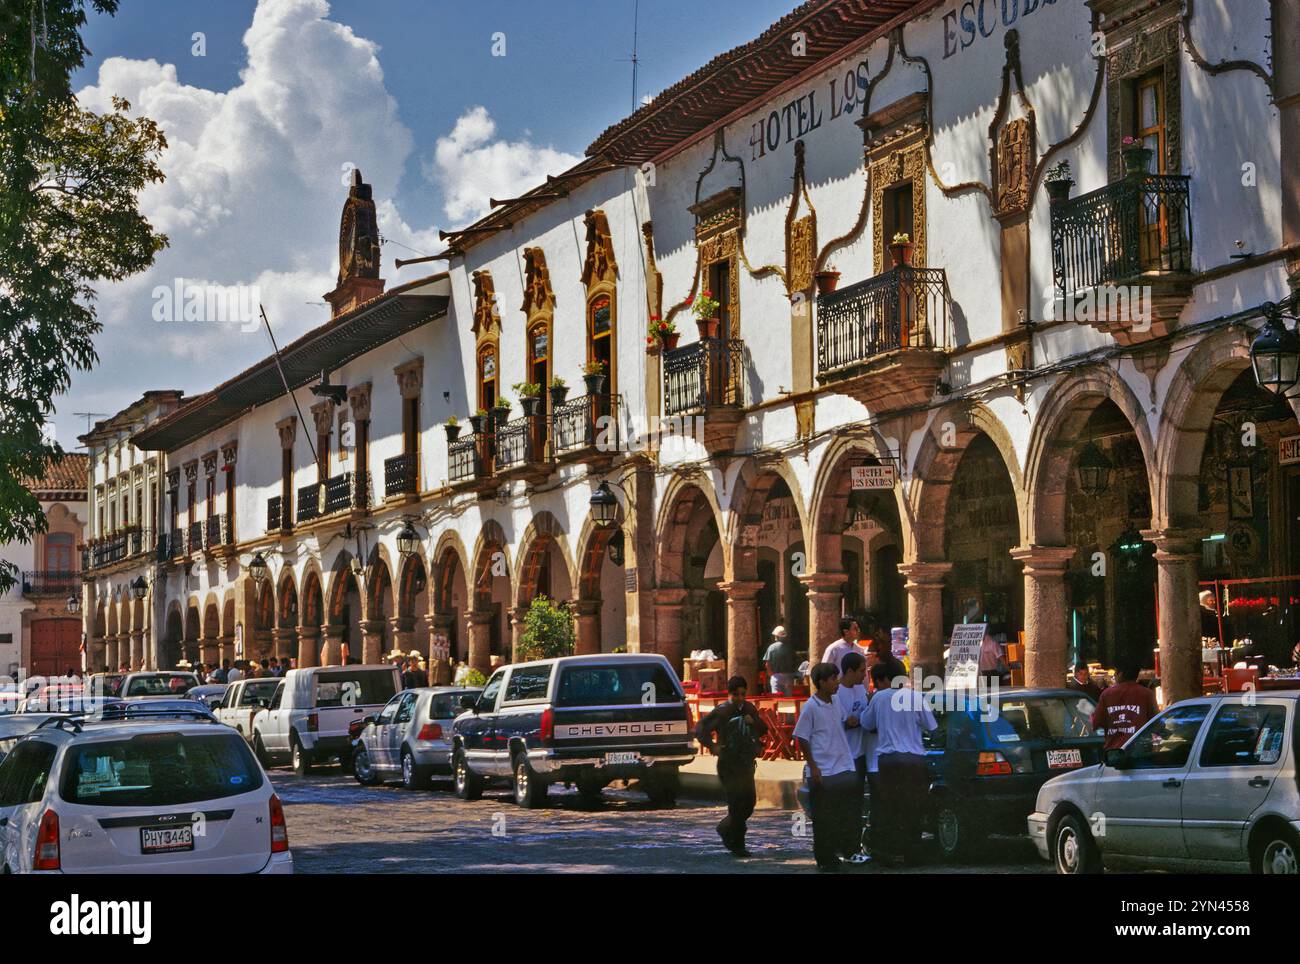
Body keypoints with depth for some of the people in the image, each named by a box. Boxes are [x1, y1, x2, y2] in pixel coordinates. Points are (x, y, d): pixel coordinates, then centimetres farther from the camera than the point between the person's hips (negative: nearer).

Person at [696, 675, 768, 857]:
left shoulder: (749, 709, 10)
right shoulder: (721, 712, -9)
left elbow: (763, 730, 15)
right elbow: (700, 730, -12)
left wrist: (753, 722, -4)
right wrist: (712, 746, -19)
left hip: (747, 763, 6)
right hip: (729, 765, -6)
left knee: (749, 801, 7)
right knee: (737, 803, -8)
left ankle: (725, 828, 29)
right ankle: (737, 845, 1)